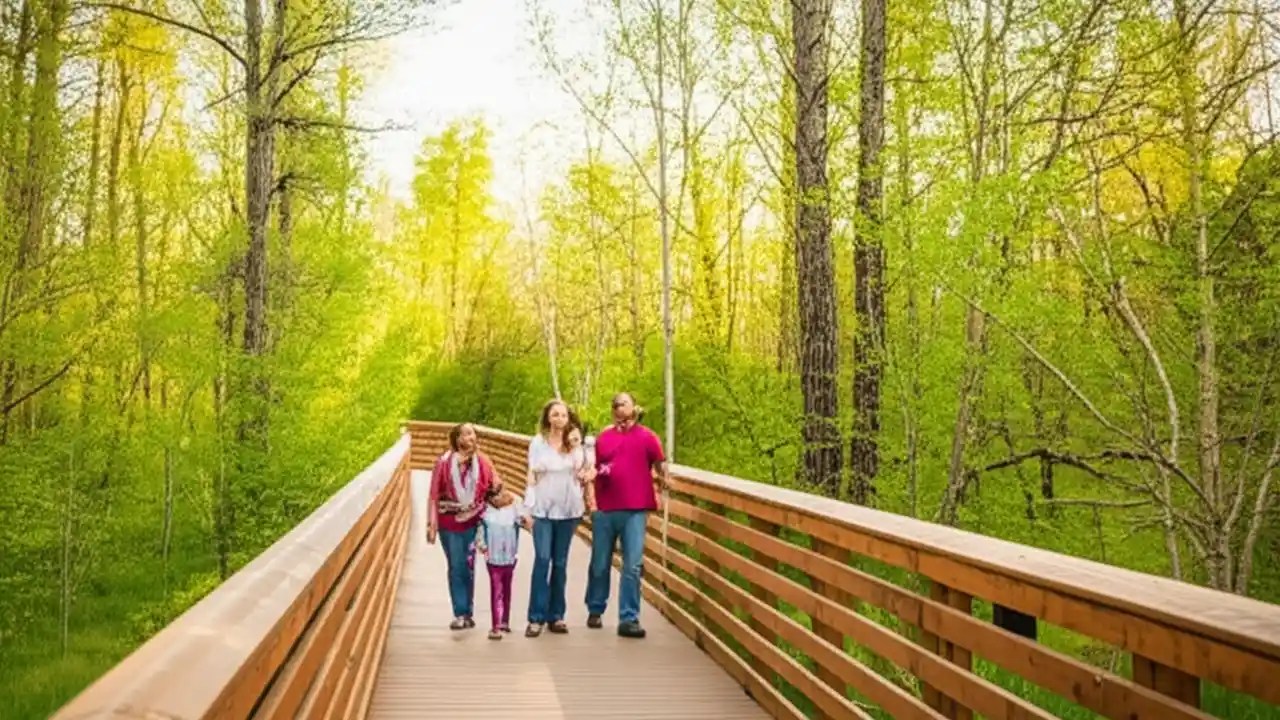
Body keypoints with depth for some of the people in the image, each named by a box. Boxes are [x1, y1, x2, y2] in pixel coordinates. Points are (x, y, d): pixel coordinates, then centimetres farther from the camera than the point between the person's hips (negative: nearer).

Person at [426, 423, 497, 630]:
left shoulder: (483, 463, -2)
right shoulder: (444, 463, -7)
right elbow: (434, 496, -5)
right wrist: (432, 524, -8)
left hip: (473, 523, 1)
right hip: (449, 524, -1)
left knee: (469, 568, 5)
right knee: (456, 568, 3)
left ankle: (467, 613, 15)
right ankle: (460, 614, 9)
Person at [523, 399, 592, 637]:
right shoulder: (538, 442, 2)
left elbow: (582, 475, 15)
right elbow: (532, 476, 1)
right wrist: (529, 507, -5)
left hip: (567, 510, 2)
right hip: (543, 510, -2)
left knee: (560, 563, 6)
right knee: (542, 560, -9)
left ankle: (556, 616, 12)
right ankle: (537, 617, -6)